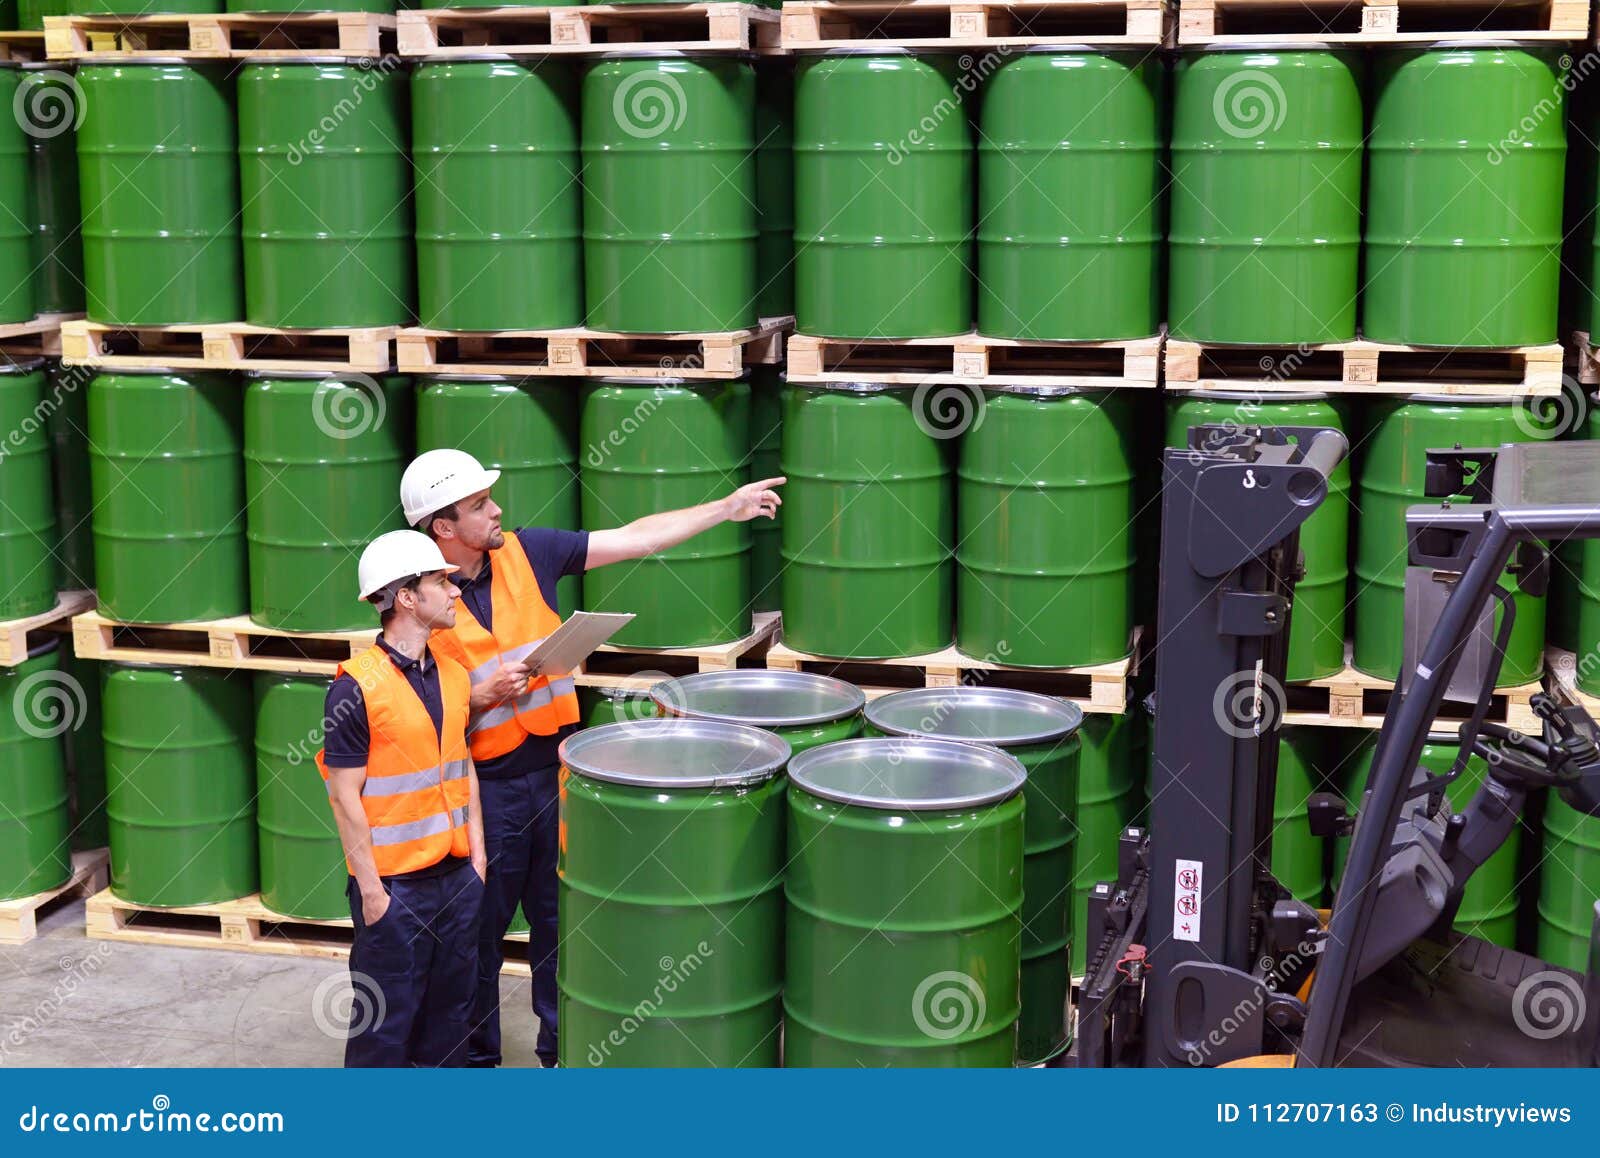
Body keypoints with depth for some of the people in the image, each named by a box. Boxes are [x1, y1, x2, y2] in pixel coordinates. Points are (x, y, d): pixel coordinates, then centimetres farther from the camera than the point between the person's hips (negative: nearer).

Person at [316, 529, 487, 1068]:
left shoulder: (453, 675, 6)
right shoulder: (357, 687, -15)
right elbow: (346, 797, -13)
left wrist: (477, 852, 10)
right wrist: (371, 888, -14)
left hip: (456, 873, 7)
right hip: (395, 881, -7)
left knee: (450, 1008, 16)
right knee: (385, 1020, 4)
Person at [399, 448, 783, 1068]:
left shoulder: (526, 552, -1)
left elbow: (633, 539, 2)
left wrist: (728, 507, 1)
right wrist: (483, 696, -22)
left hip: (555, 772, 4)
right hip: (485, 788, -4)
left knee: (560, 922, 14)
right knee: (481, 933, 10)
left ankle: (561, 1049, 30)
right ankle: (475, 1058, 29)